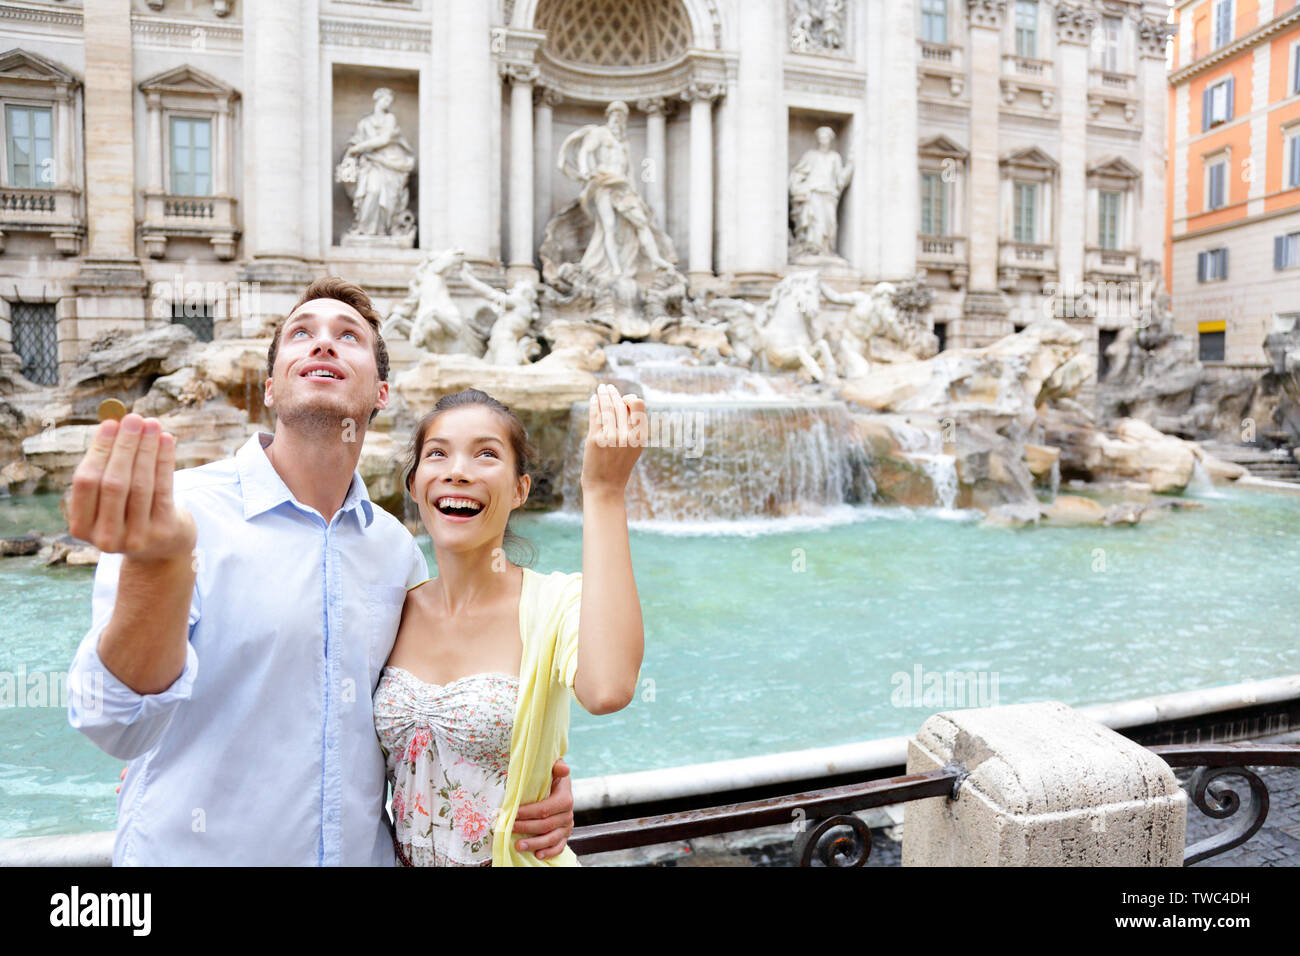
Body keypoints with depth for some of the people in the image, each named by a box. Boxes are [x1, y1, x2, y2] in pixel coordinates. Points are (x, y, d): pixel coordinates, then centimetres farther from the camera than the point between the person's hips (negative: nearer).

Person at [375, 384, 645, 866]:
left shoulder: (558, 604, -20)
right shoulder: (395, 610, -6)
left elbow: (607, 690, -44)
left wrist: (603, 492, -40)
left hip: (516, 859, -3)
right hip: (400, 859, 4)